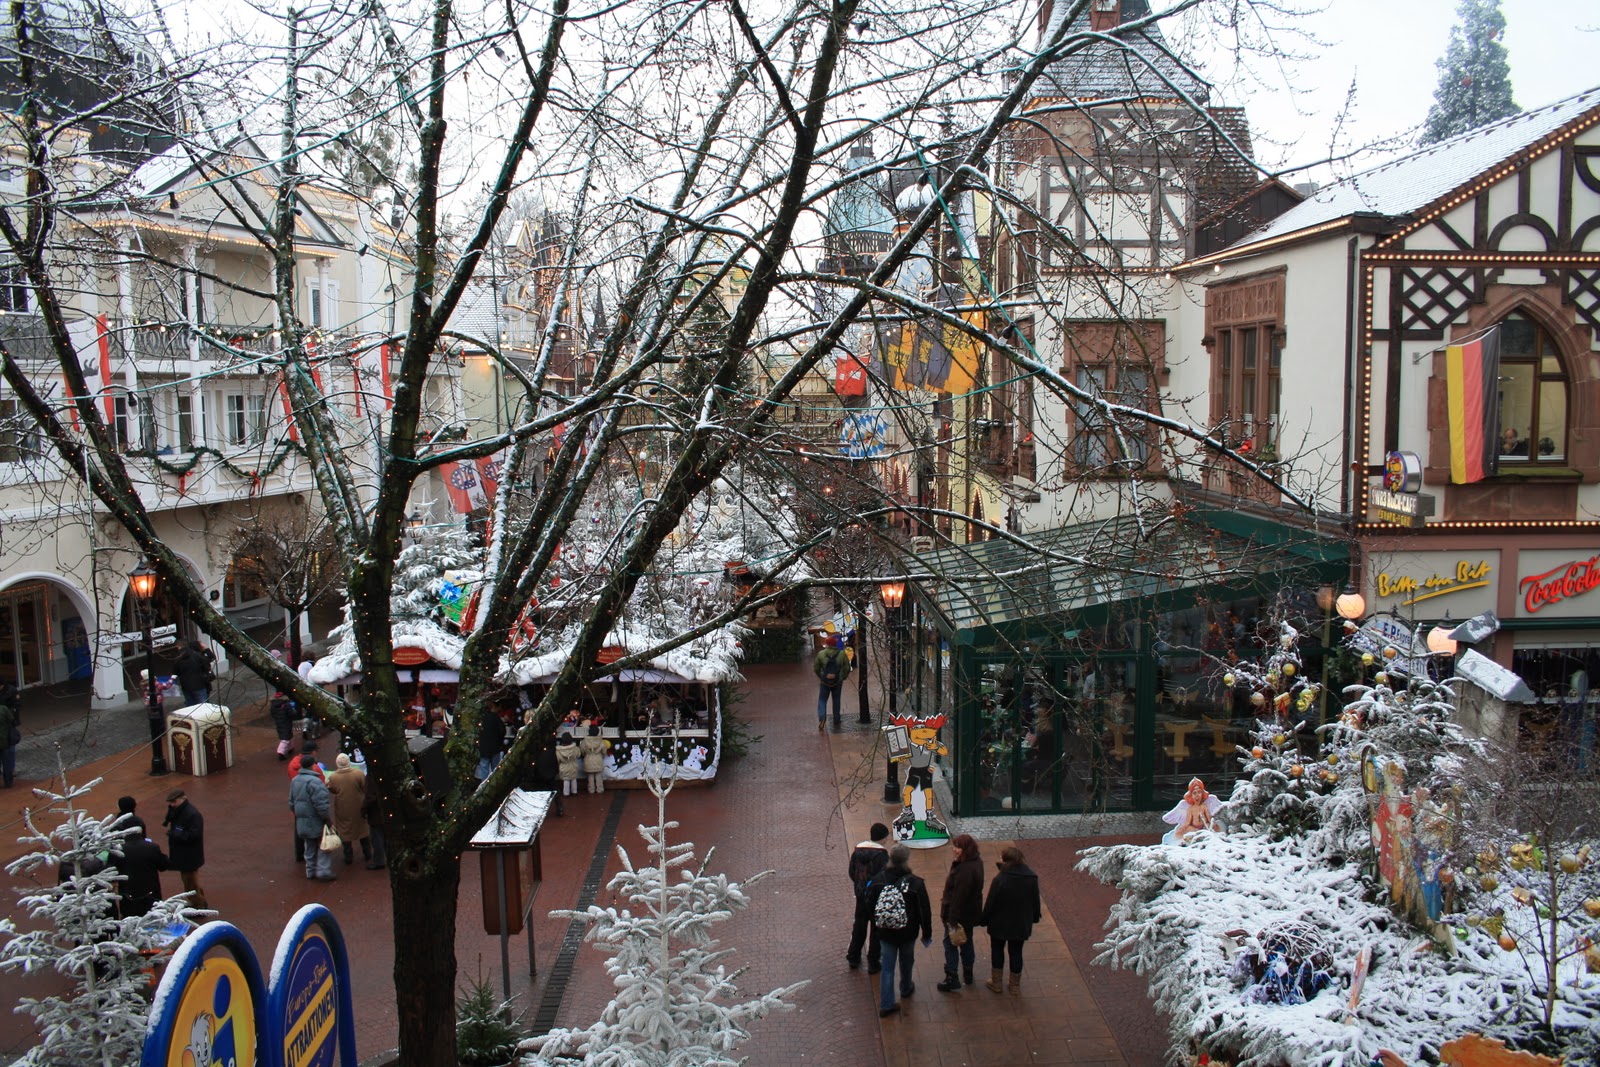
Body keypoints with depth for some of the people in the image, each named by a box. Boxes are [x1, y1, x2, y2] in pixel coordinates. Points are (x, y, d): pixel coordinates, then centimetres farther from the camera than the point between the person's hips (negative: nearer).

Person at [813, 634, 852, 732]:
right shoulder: (842, 654, -6)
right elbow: (847, 668, -2)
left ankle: (822, 718, -17)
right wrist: (843, 677, 14)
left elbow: (816, 668, 0)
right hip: (837, 682, 1)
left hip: (824, 681, -1)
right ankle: (836, 723, 18)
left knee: (822, 700, 6)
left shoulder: (821, 654, -6)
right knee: (836, 701, 13)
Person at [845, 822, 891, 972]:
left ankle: (853, 957, 29)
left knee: (859, 925, 20)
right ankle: (873, 963, 13)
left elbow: (852, 872, 7)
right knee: (877, 928, 7)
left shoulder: (857, 850, 1)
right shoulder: (881, 853, -19)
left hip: (861, 894, 6)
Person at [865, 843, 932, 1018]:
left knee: (887, 967, 12)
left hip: (885, 933, 1)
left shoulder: (878, 879, -14)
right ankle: (906, 989, 49)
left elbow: (870, 905, -2)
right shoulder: (916, 883, -22)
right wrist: (927, 934, -1)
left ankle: (886, 1004, 13)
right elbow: (925, 911, -14)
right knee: (906, 962, 25)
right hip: (907, 934, -1)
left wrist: (876, 927, 15)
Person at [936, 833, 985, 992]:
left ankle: (952, 980, 8)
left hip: (960, 913, -9)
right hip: (970, 913, 9)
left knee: (951, 944, 4)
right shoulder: (976, 863, 0)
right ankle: (968, 975, 35)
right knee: (966, 942, 22)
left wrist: (952, 919, -24)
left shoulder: (965, 870, -31)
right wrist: (946, 895, 16)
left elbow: (959, 897, -29)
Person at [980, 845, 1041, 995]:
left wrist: (983, 920, -1)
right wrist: (1035, 917, 18)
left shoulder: (1000, 880, -26)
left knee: (997, 950, 18)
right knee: (1016, 952, 18)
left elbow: (990, 904, -17)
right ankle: (1015, 985, 30)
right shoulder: (1032, 878, -12)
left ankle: (997, 983, 27)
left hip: (1000, 924, -3)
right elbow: (1035, 901, 1)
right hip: (1021, 924, 3)